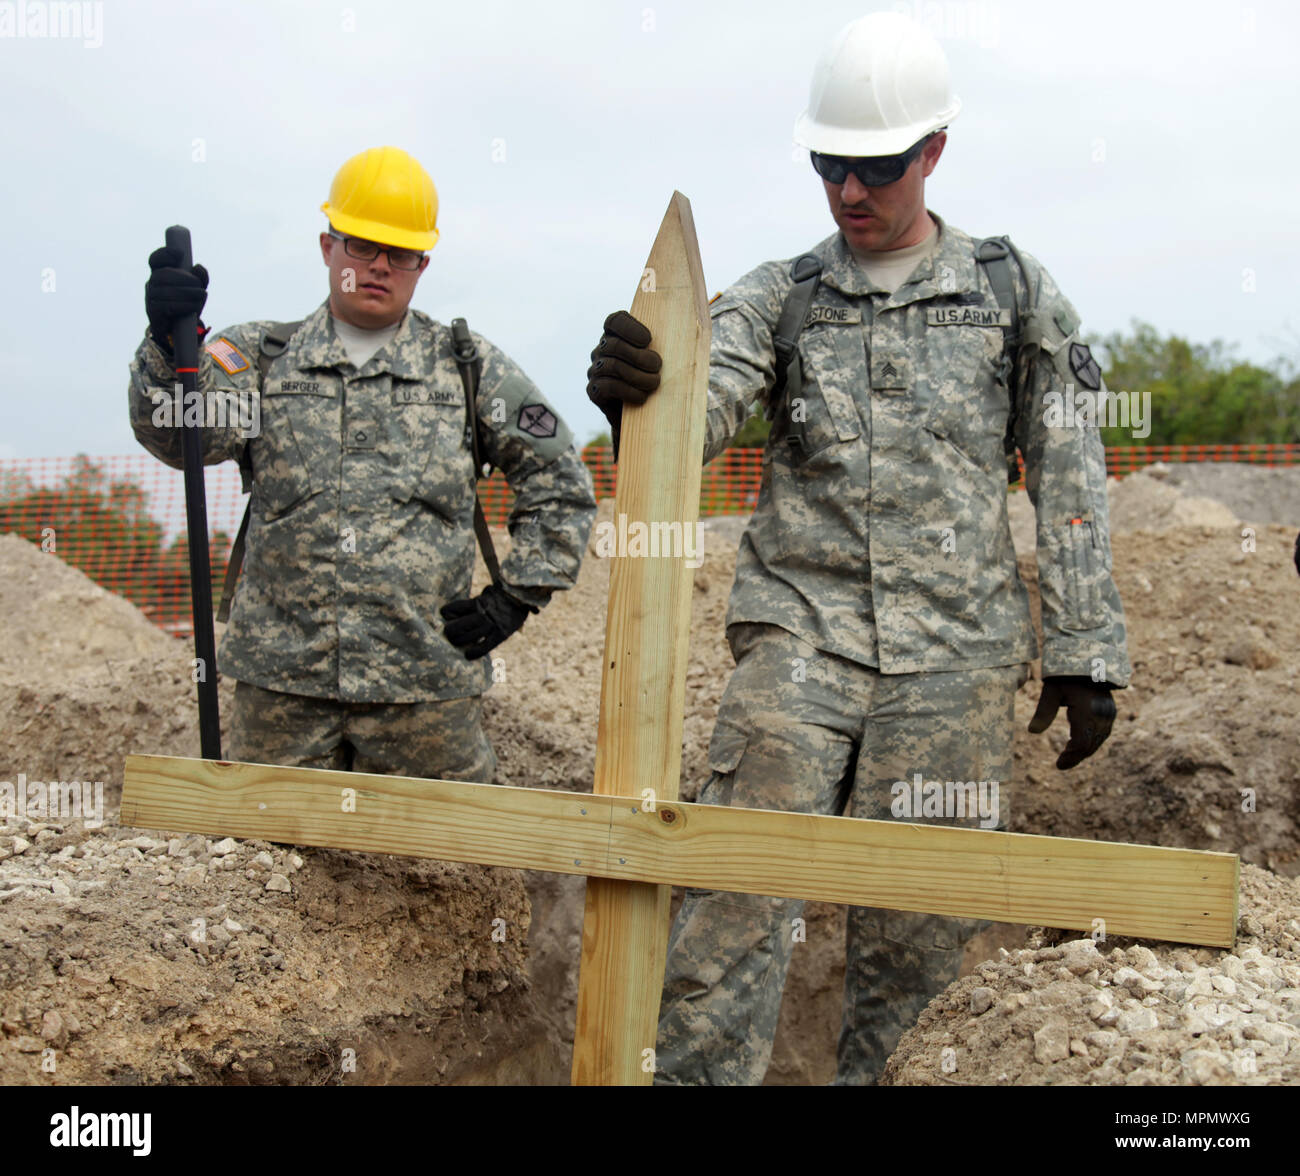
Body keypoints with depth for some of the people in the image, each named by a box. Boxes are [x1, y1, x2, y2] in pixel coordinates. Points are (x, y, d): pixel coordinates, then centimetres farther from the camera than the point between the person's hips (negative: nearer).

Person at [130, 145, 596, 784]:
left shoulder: (470, 367, 9)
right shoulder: (260, 355, 9)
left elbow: (560, 480, 13)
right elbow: (181, 433, -8)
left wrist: (515, 596, 5)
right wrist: (170, 342, -28)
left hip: (427, 686, 0)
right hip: (281, 684, 1)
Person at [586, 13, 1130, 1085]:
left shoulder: (1017, 297, 7)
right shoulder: (777, 299, 8)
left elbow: (1070, 482, 7)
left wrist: (1085, 655, 3)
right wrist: (629, 393, -31)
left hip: (957, 646, 0)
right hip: (800, 634, 0)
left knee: (921, 921, 5)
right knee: (741, 894, -12)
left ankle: (859, 1073, 26)